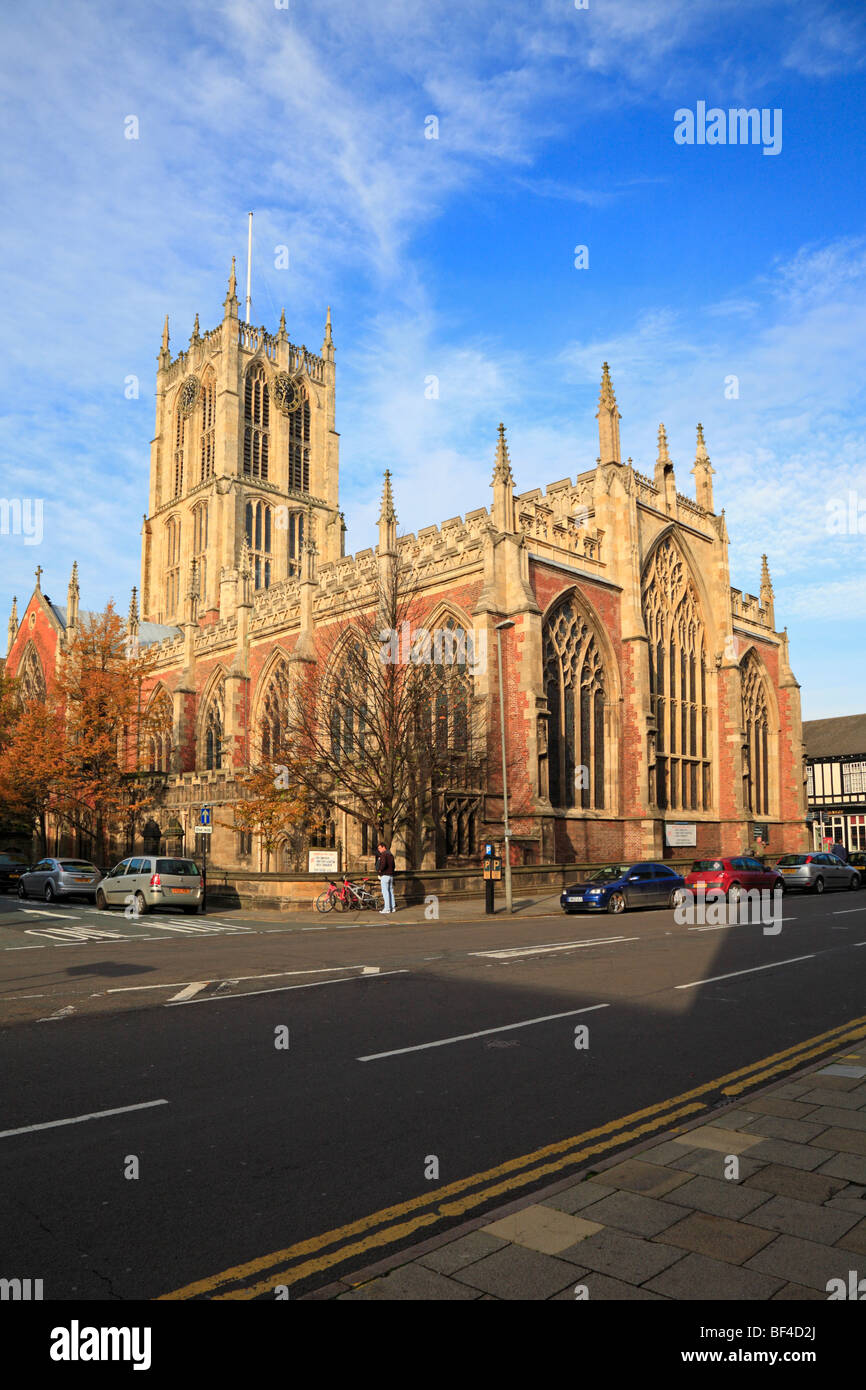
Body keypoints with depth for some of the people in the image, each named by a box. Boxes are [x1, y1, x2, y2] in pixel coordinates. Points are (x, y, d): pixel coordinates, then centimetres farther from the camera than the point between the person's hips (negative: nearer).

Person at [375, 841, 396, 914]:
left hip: (385, 875, -9)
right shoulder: (391, 854, 17)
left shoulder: (383, 854, -11)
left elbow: (383, 864, -25)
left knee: (385, 892, -7)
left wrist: (380, 870, -11)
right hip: (391, 875, 9)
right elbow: (393, 865, 21)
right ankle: (392, 907, 12)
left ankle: (387, 908, -9)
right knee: (391, 891, 11)